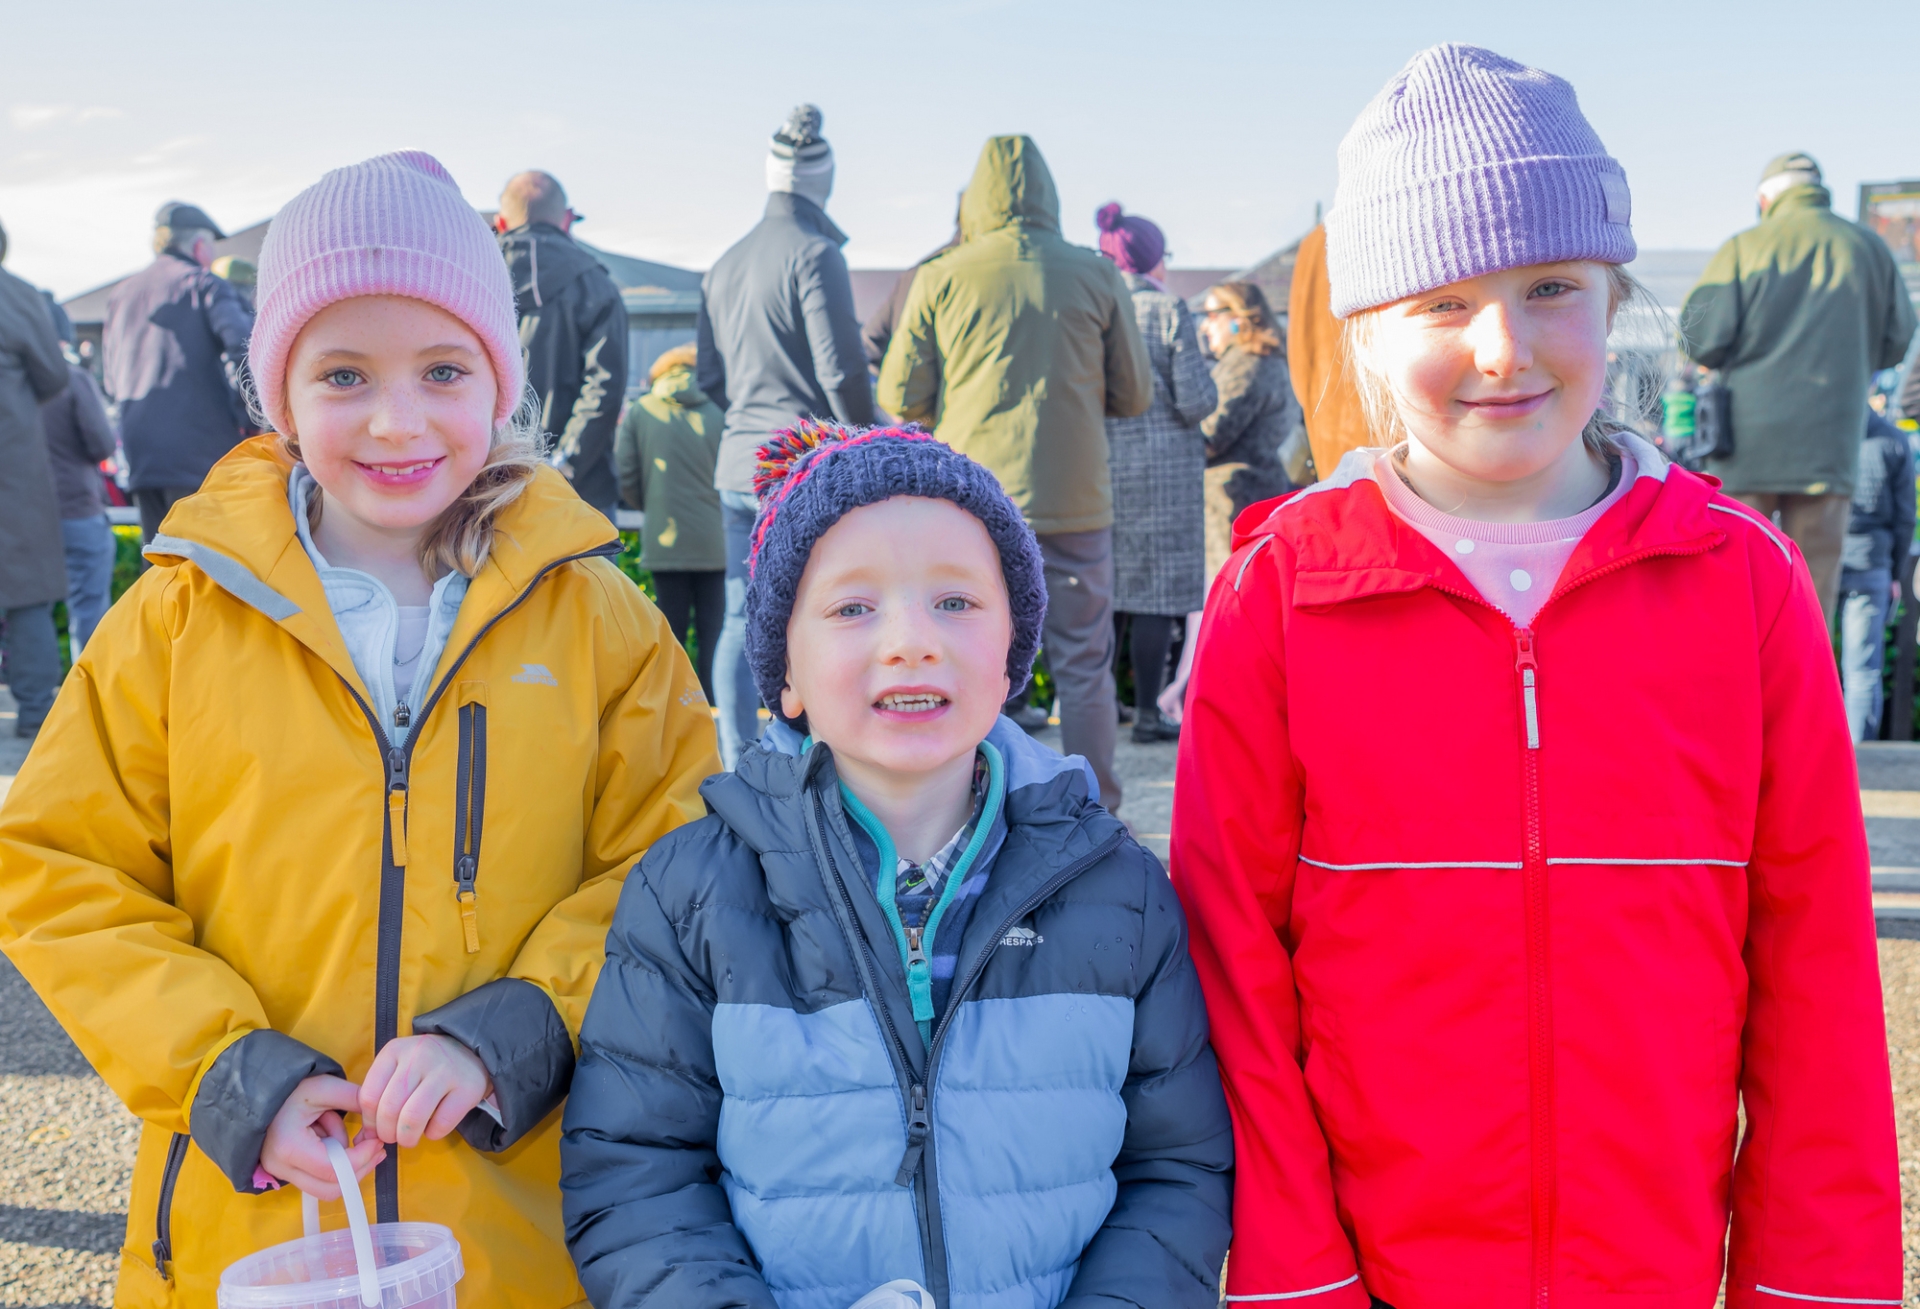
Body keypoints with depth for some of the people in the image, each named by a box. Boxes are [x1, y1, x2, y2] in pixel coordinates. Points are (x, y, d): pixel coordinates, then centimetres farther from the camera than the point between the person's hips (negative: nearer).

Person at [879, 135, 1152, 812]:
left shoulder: (940, 279, 0)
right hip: (1074, 501, 0)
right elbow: (1135, 394, 6)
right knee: (1084, 668, 7)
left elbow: (900, 396, 1)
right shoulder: (1096, 275, 1)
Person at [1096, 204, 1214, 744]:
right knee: (1157, 590, 1)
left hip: (1096, 465, 4)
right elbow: (1196, 401, -12)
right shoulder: (1169, 310, -8)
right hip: (1163, 466, -4)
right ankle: (1146, 713, 3)